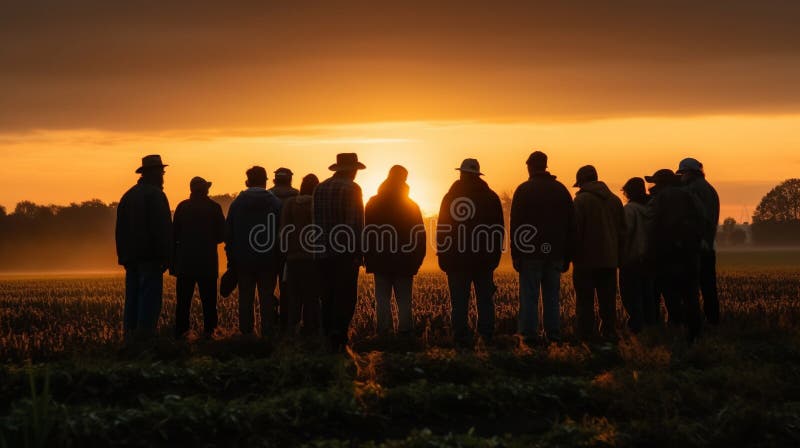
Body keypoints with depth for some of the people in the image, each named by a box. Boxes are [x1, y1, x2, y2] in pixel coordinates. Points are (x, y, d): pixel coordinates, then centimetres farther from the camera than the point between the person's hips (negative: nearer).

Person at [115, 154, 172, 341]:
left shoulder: (128, 195, 16)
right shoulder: (155, 194, -9)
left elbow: (120, 229, 18)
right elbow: (162, 229, -16)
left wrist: (124, 256, 19)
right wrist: (165, 256, -14)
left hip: (131, 256, 8)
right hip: (150, 256, -8)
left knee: (132, 298, 9)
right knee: (150, 298, -8)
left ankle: (129, 337, 8)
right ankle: (145, 336, -13)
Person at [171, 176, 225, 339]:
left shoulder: (182, 207, 2)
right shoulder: (214, 207, -2)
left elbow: (174, 234, 2)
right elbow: (222, 235, -1)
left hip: (185, 260, 1)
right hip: (207, 261, -1)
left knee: (183, 298, 5)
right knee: (208, 299, 4)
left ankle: (180, 331, 3)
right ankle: (208, 330, 0)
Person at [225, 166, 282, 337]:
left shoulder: (237, 203, 4)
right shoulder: (276, 203, -2)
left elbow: (228, 234, 5)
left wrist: (231, 259, 10)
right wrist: (280, 259, 3)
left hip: (243, 260, 2)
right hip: (268, 261, -1)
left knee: (245, 299, 8)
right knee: (267, 299, 3)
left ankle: (246, 334, 9)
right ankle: (267, 335, 1)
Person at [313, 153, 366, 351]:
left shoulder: (319, 188, 11)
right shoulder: (351, 189, -8)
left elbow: (316, 221, 13)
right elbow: (355, 223, -14)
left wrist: (321, 245, 16)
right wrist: (359, 252, -12)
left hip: (323, 253, 6)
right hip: (346, 253, -6)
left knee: (328, 298, 10)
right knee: (346, 297, -4)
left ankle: (330, 341, 12)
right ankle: (339, 333, -19)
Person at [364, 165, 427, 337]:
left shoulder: (373, 204, 1)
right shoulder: (411, 206, 1)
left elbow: (365, 232, 1)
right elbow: (420, 235, 3)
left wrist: (367, 257, 7)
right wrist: (417, 260, 9)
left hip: (380, 261, 0)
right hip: (404, 263, 0)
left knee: (383, 299, 4)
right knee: (404, 300, 5)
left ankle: (384, 332, -2)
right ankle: (404, 332, 0)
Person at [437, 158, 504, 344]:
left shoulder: (450, 197, -2)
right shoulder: (491, 197, 4)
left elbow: (442, 229, -2)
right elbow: (499, 230, 6)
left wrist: (443, 257, 3)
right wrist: (495, 256, 10)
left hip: (457, 259, -1)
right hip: (485, 259, 2)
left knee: (459, 301, 2)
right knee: (485, 299, 8)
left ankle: (460, 337, 0)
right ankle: (487, 336, 2)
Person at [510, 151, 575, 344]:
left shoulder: (523, 190, -2)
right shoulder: (561, 189, 10)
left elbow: (516, 225, -7)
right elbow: (571, 225, 11)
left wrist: (515, 255, -5)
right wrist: (567, 256, 14)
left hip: (530, 253, -4)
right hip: (555, 254, 4)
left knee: (529, 296, -1)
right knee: (552, 296, 9)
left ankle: (530, 335, -5)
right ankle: (554, 335, 8)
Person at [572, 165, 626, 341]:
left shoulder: (581, 200, -10)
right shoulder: (615, 200, 10)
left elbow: (575, 230, -12)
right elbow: (622, 231, 15)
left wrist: (571, 255, -4)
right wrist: (617, 253, 21)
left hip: (587, 260, -5)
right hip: (609, 260, 6)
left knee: (585, 301, -1)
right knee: (608, 300, 11)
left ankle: (585, 335, -2)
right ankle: (609, 333, 11)